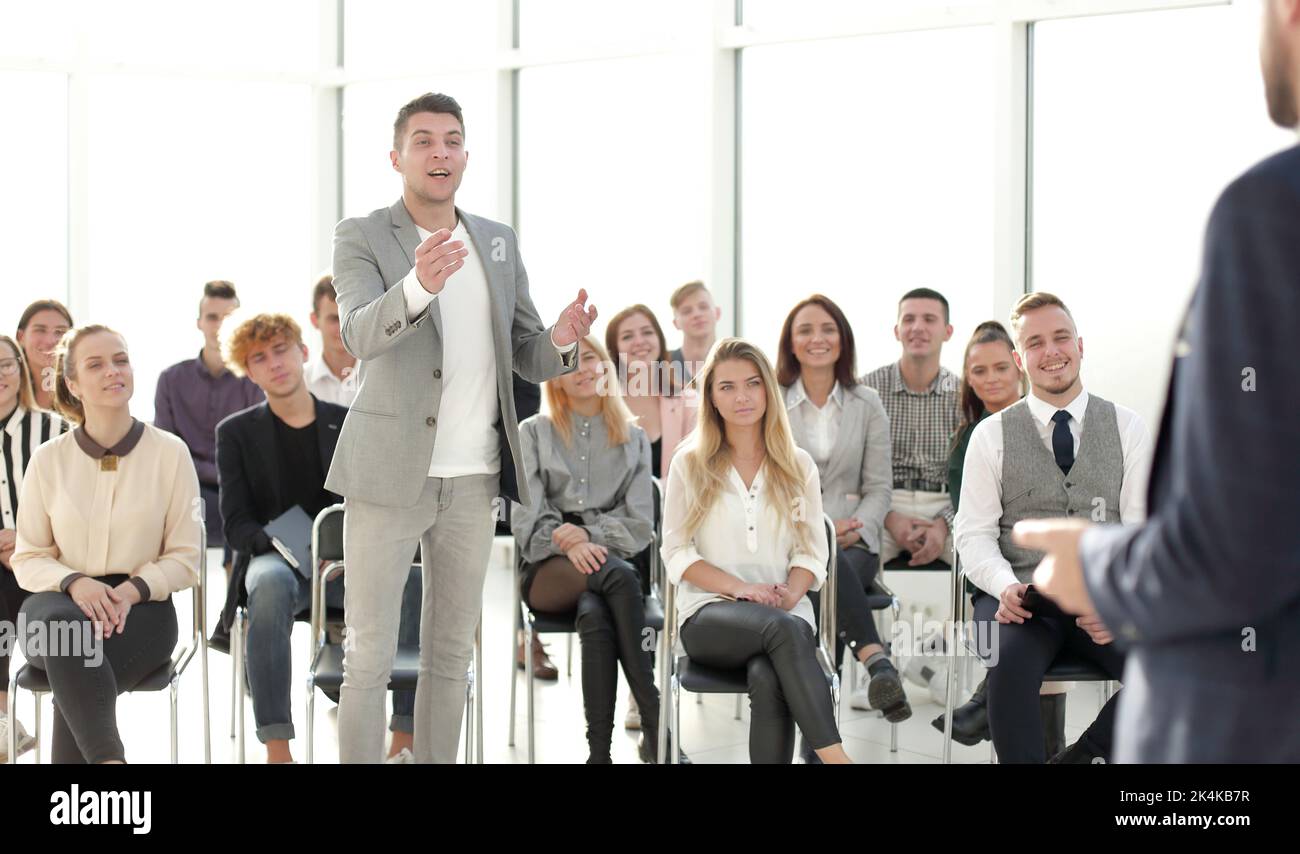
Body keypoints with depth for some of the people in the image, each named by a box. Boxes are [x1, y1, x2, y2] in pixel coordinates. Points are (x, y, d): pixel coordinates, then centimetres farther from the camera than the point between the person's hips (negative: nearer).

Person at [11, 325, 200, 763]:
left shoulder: (170, 452, 2)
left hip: (141, 607, 0)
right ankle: (108, 758, -49)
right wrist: (74, 583, -14)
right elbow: (28, 559, 8)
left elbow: (184, 558, 5)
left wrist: (133, 589, -15)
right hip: (60, 600, 0)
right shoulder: (49, 460, 5)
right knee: (63, 626, -40)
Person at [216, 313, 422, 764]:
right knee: (271, 585, -41)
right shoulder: (237, 432, 9)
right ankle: (277, 749, -42)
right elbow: (237, 525, 2)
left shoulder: (351, 424, 14)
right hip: (275, 559, -2)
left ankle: (405, 743, -28)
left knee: (413, 579, -31)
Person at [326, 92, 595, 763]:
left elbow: (528, 358, 10)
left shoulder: (498, 243, 9)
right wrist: (420, 283, -45)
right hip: (390, 474, -5)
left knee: (450, 653, 11)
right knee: (369, 657, -3)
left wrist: (560, 341, -15)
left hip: (473, 479, 5)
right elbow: (361, 336, -24)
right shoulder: (361, 238, -6)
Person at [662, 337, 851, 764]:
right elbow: (676, 553, 3)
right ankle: (834, 756, -41)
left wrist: (790, 595, -13)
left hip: (785, 615, 2)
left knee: (768, 679, -37)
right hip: (709, 615, -2)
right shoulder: (690, 464, 9)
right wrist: (740, 588, -13)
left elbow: (811, 551, 10)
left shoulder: (798, 466, 14)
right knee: (782, 629, -38)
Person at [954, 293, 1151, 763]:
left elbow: (1139, 529, 3)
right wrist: (1005, 586, -18)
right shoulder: (992, 435, 8)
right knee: (1012, 660, -36)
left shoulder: (1127, 428, 10)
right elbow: (974, 533, 4)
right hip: (1021, 598, -1)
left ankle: (1085, 754, -7)